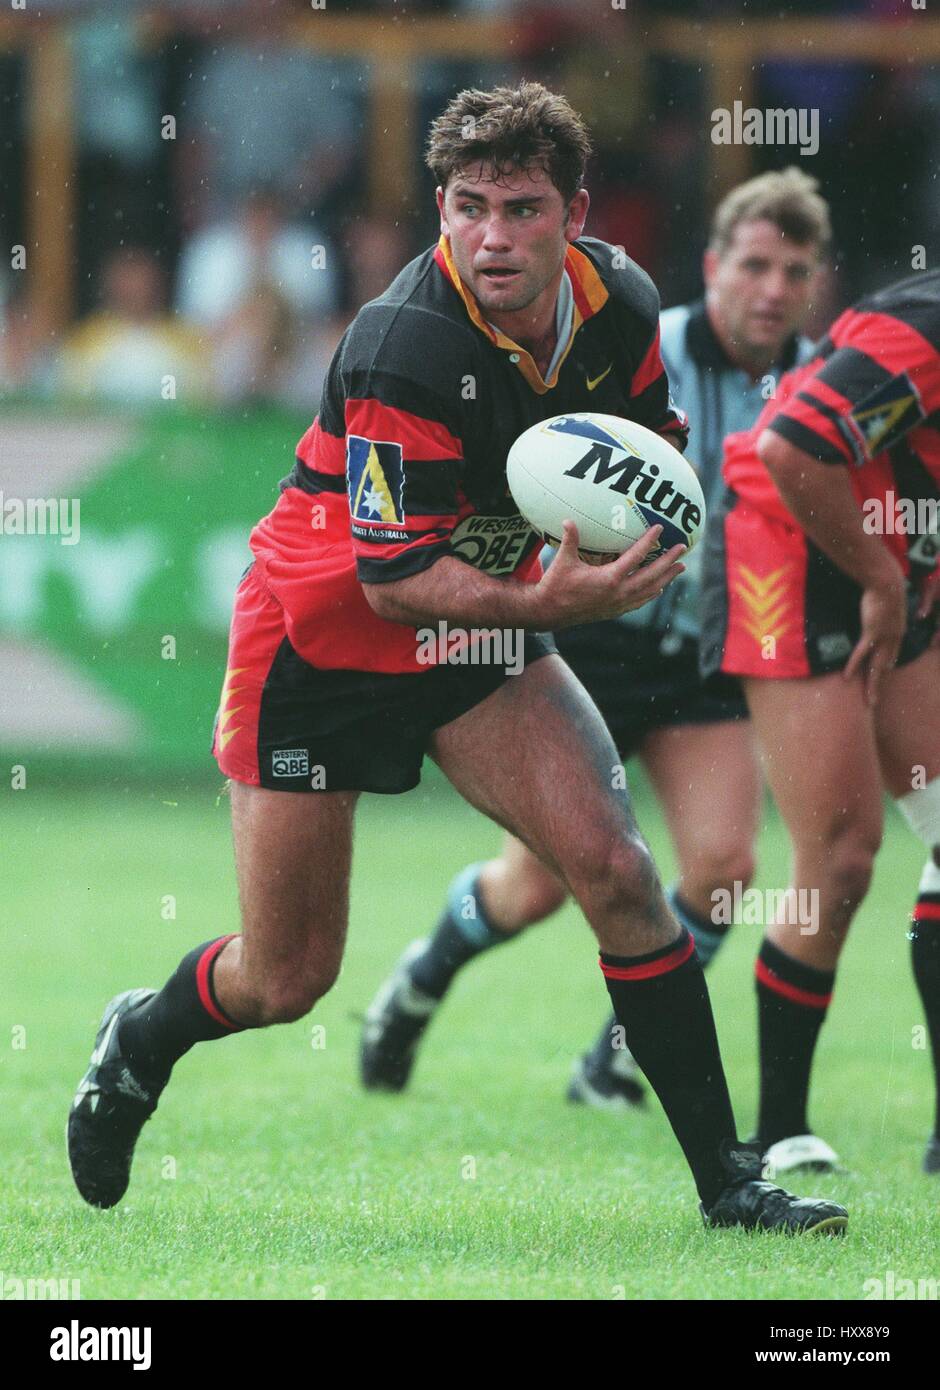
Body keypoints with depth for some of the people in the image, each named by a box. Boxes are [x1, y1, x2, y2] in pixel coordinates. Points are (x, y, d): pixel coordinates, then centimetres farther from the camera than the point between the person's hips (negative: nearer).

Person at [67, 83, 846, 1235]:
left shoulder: (618, 301, -10)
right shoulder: (406, 349, -30)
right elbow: (392, 575, -29)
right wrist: (545, 604, -43)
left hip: (476, 626, 5)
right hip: (322, 634, -5)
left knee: (613, 867, -14)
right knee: (283, 982, 2)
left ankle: (723, 1173, -7)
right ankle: (141, 1040, 37)